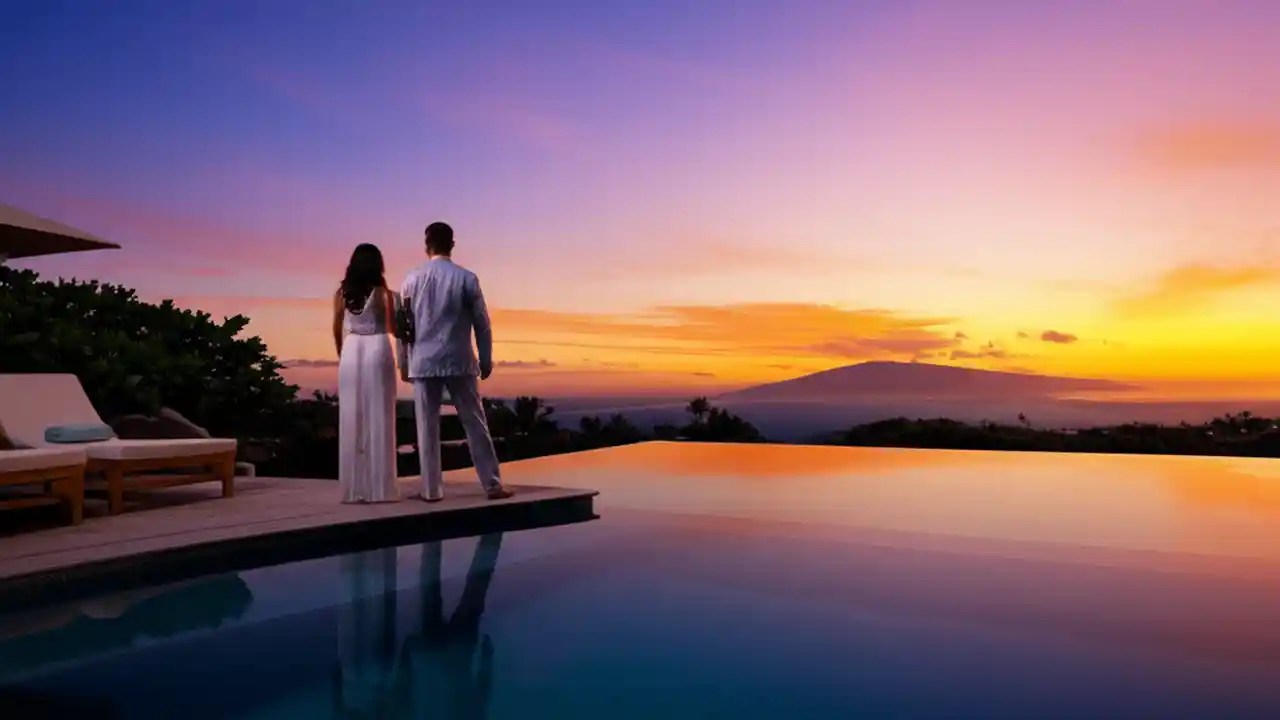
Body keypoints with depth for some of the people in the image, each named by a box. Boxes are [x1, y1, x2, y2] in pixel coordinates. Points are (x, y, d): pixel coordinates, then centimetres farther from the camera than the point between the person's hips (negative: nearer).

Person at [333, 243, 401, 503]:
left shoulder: (342, 293, 5)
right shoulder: (382, 292, -4)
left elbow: (337, 329, 10)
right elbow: (392, 327, -1)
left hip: (351, 353, 3)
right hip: (377, 351, -3)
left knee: (352, 420, 6)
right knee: (378, 419, 0)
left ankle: (354, 488, 8)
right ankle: (380, 488, 1)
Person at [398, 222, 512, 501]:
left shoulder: (412, 280, 3)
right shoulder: (467, 278, -3)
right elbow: (481, 323, -2)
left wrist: (403, 363, 14)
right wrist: (486, 359, 7)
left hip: (423, 363, 1)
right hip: (460, 362, -1)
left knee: (427, 427, 7)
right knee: (475, 424, 4)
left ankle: (432, 490, 9)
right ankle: (493, 485, 6)